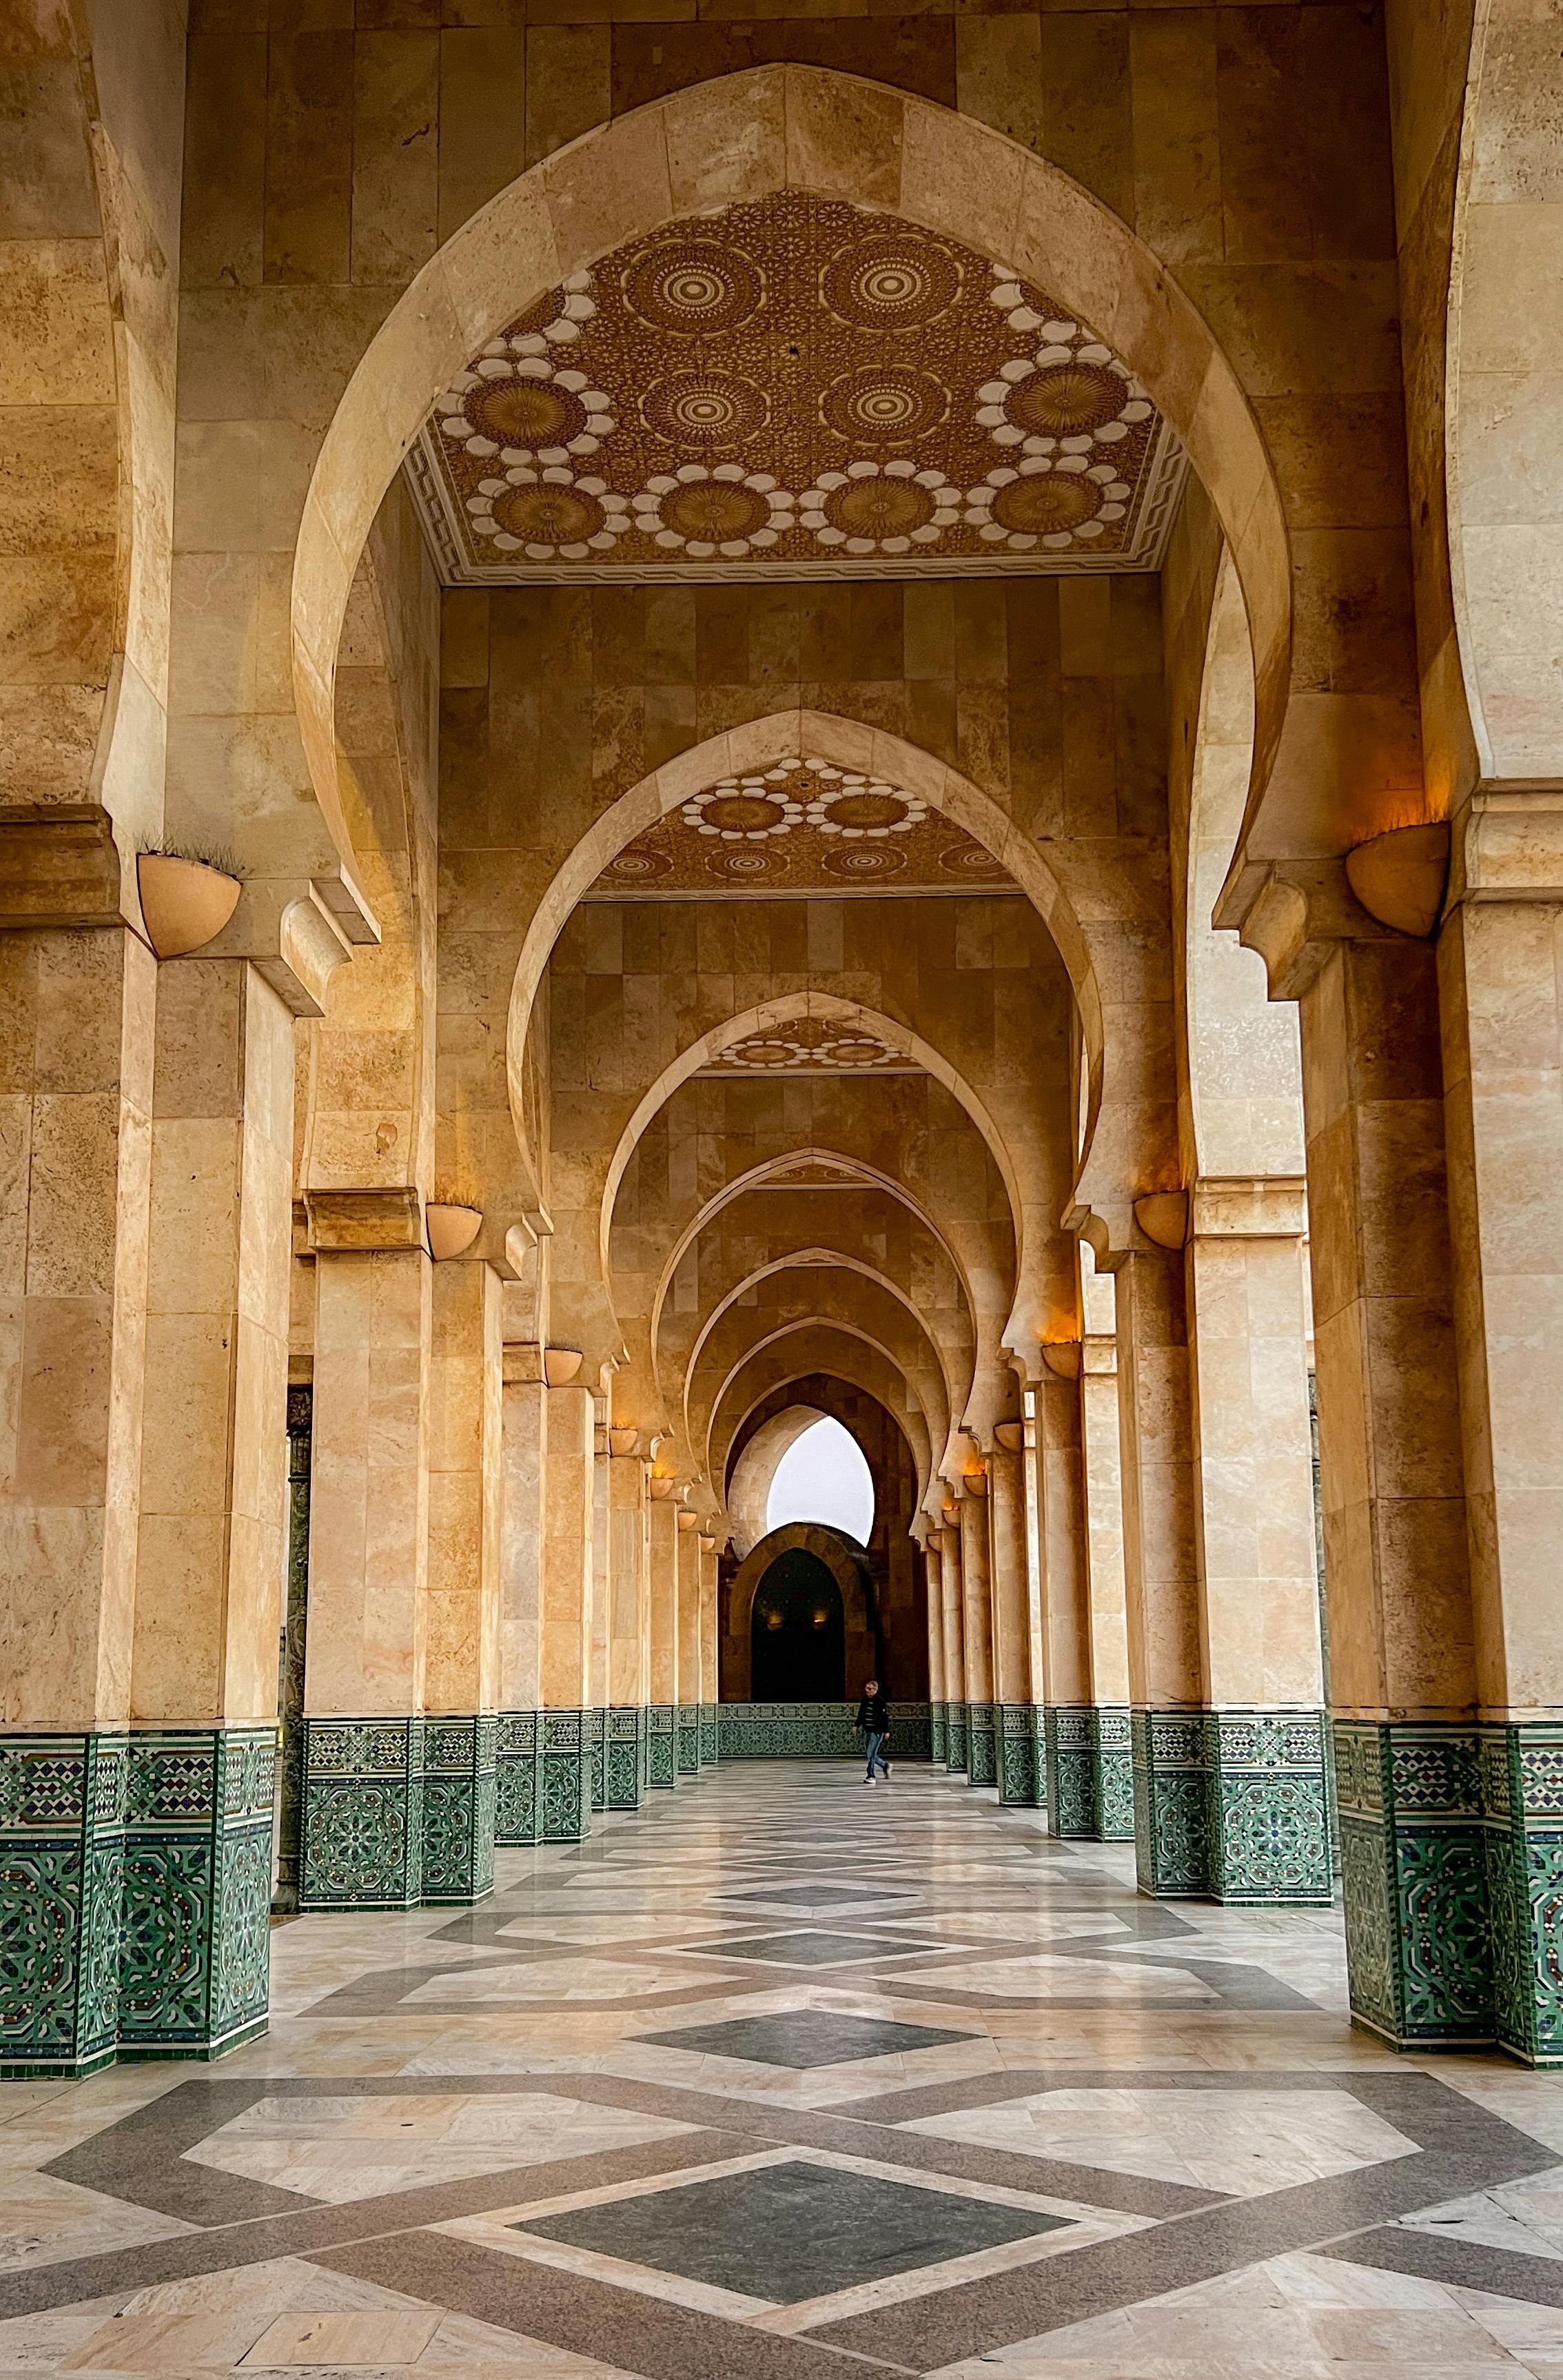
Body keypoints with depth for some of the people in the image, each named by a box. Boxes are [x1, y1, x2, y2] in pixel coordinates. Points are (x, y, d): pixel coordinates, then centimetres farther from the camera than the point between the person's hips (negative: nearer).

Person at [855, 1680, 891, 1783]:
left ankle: (871, 1776, -1)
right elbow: (861, 1715, 20)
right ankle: (886, 1766, 31)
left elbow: (885, 1717, -12)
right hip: (868, 1731, 8)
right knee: (871, 1755, 12)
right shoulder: (865, 1700, 9)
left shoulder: (880, 1701, -13)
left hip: (877, 1732, -8)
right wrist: (856, 1725, 10)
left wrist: (887, 1731, -13)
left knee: (871, 1754, -9)